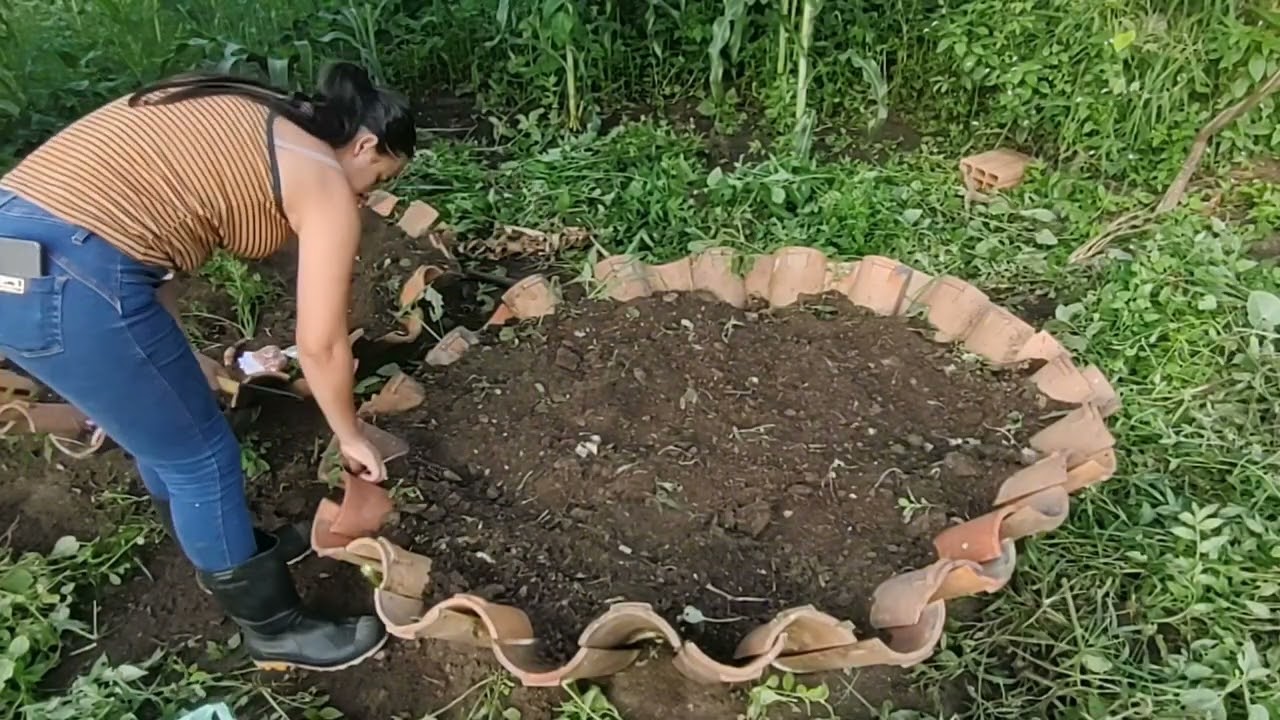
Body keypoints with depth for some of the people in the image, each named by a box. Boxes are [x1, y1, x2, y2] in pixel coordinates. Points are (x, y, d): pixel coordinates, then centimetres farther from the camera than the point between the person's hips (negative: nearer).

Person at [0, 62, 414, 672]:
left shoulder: (236, 123, 22)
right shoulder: (325, 184, -2)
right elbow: (321, 346, 1)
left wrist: (174, 360, 30)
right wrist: (350, 437, 17)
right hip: (66, 280, -9)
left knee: (165, 428, 25)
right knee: (200, 455, 9)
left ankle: (226, 550, 49)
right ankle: (273, 627, 29)